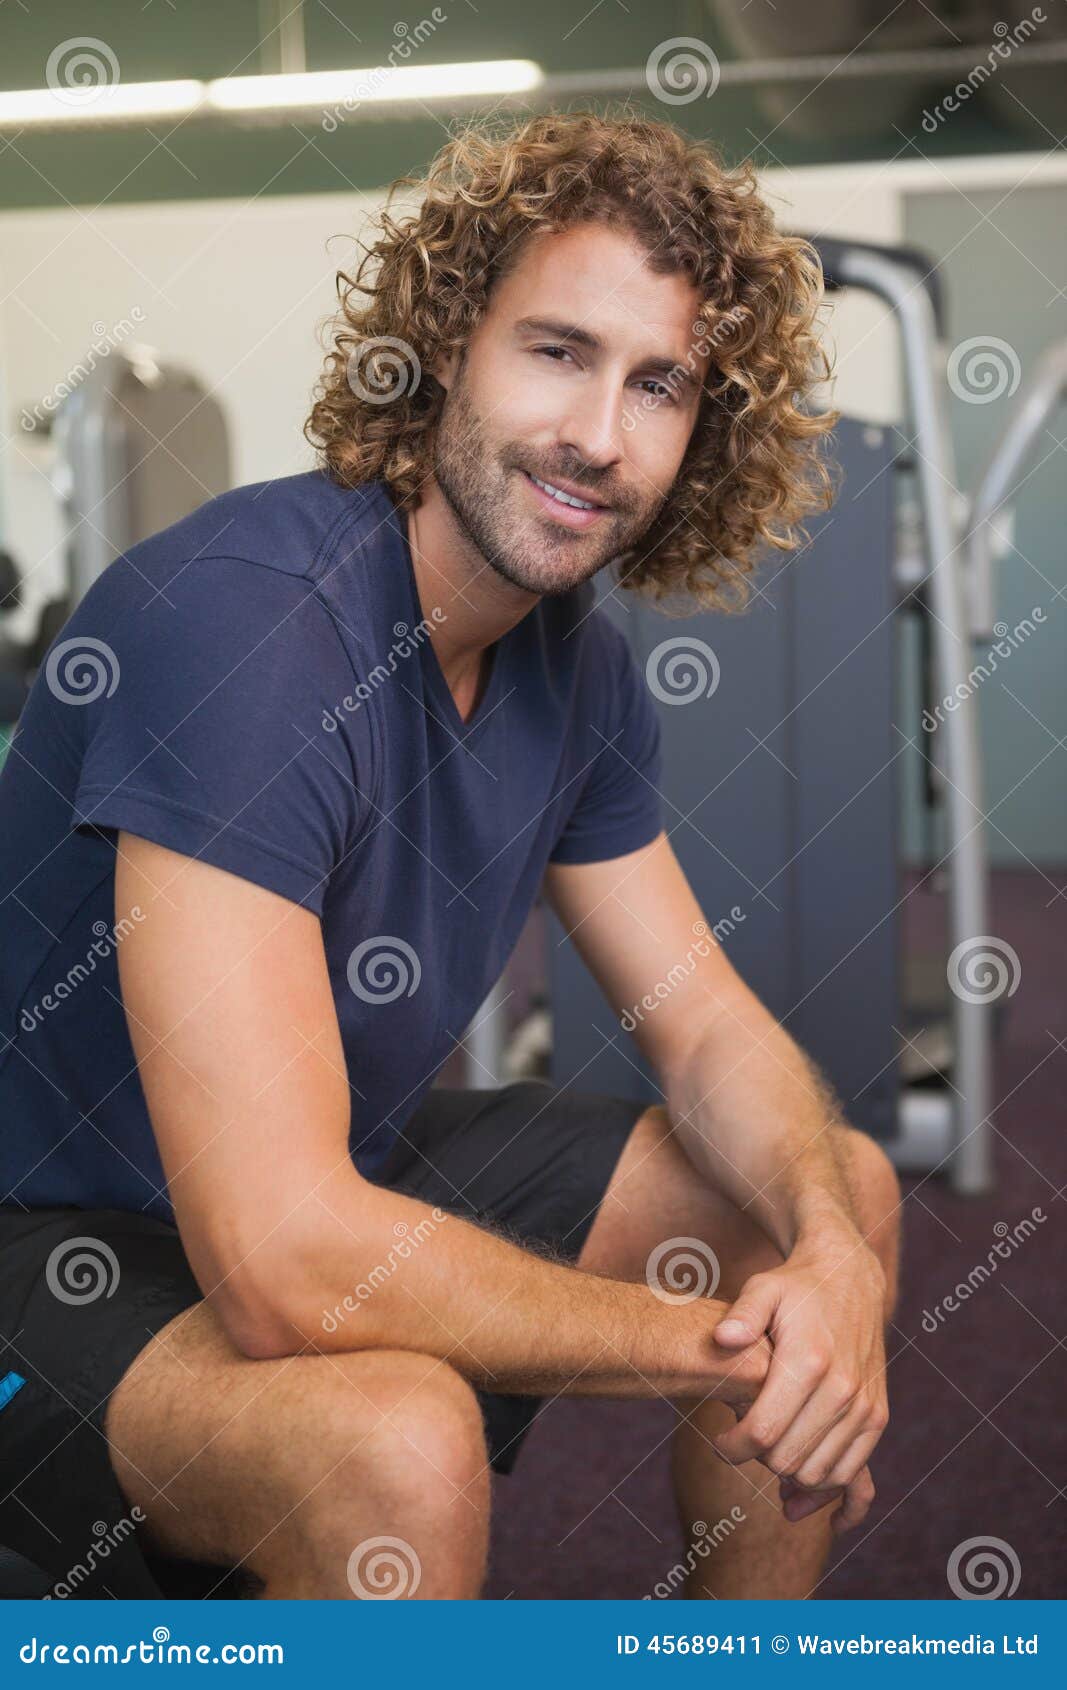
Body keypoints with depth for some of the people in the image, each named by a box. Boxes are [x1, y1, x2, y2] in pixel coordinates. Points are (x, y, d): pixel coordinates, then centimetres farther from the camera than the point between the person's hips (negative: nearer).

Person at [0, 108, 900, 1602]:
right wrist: (719, 1345, -25)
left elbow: (711, 1028, 4)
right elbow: (286, 1265, -36)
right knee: (397, 1442, -38)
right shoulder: (238, 620, -31)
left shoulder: (577, 660, -2)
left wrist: (827, 1251, -19)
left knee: (848, 1188, 8)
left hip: (353, 1171, 9)